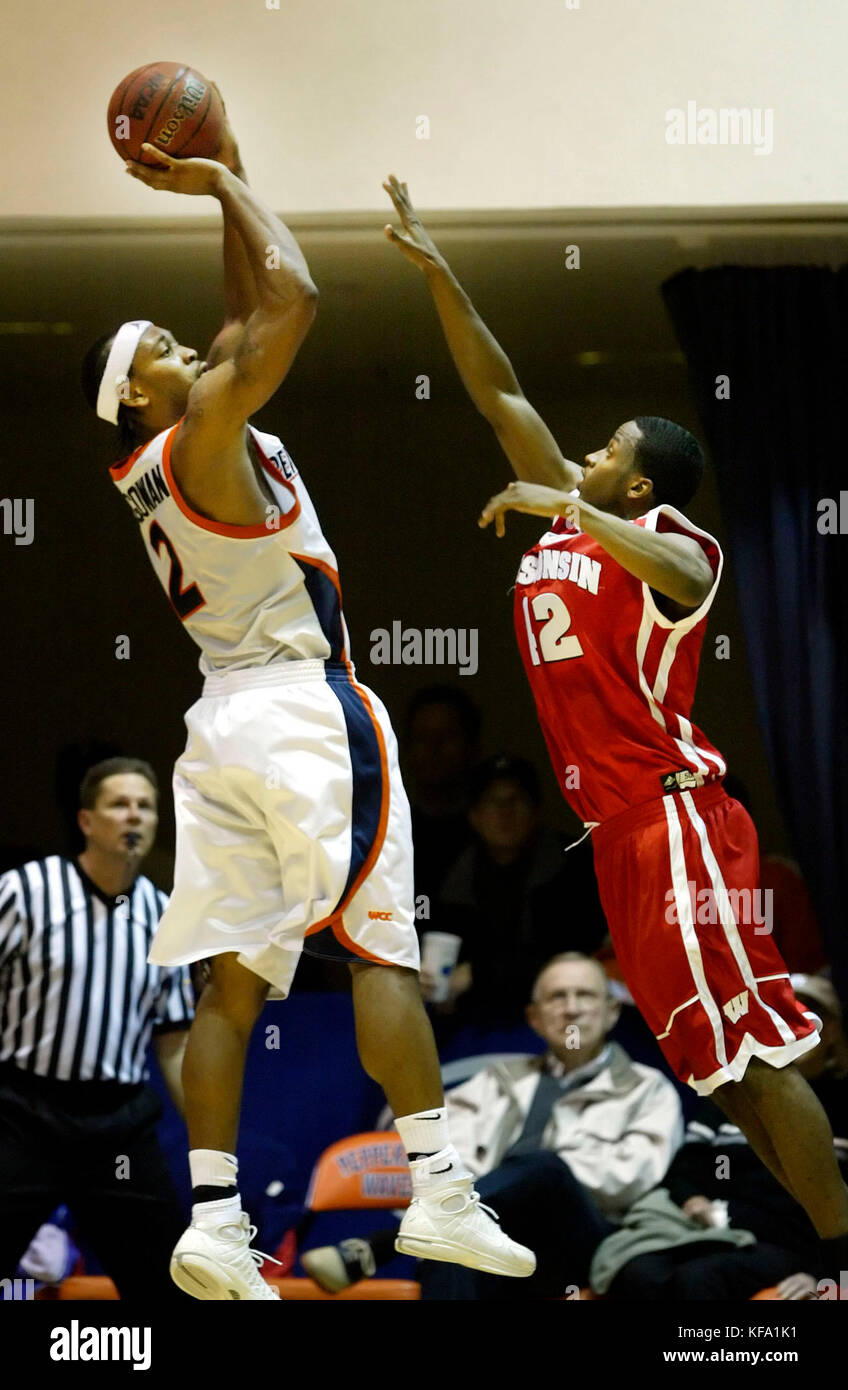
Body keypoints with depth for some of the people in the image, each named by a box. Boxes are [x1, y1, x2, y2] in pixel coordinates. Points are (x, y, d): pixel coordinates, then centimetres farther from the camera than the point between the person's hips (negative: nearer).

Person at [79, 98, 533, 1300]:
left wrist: (224, 186, 24)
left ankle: (212, 1221, -6)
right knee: (382, 947, -9)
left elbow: (253, 311, 27)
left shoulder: (151, 466, 18)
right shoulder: (203, 431, -6)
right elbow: (293, 295, -11)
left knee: (233, 979, 1)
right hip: (306, 705, -8)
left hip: (223, 718, 8)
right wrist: (223, 184, 1)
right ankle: (439, 1190, -15)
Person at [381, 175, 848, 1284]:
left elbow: (683, 581, -34)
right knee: (713, 1053, 8)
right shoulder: (569, 519, 14)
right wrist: (435, 272, 12)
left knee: (746, 1044, -11)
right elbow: (499, 393, 15)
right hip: (620, 829, 9)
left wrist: (566, 508, -32)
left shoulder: (673, 544, -8)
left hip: (675, 818, -9)